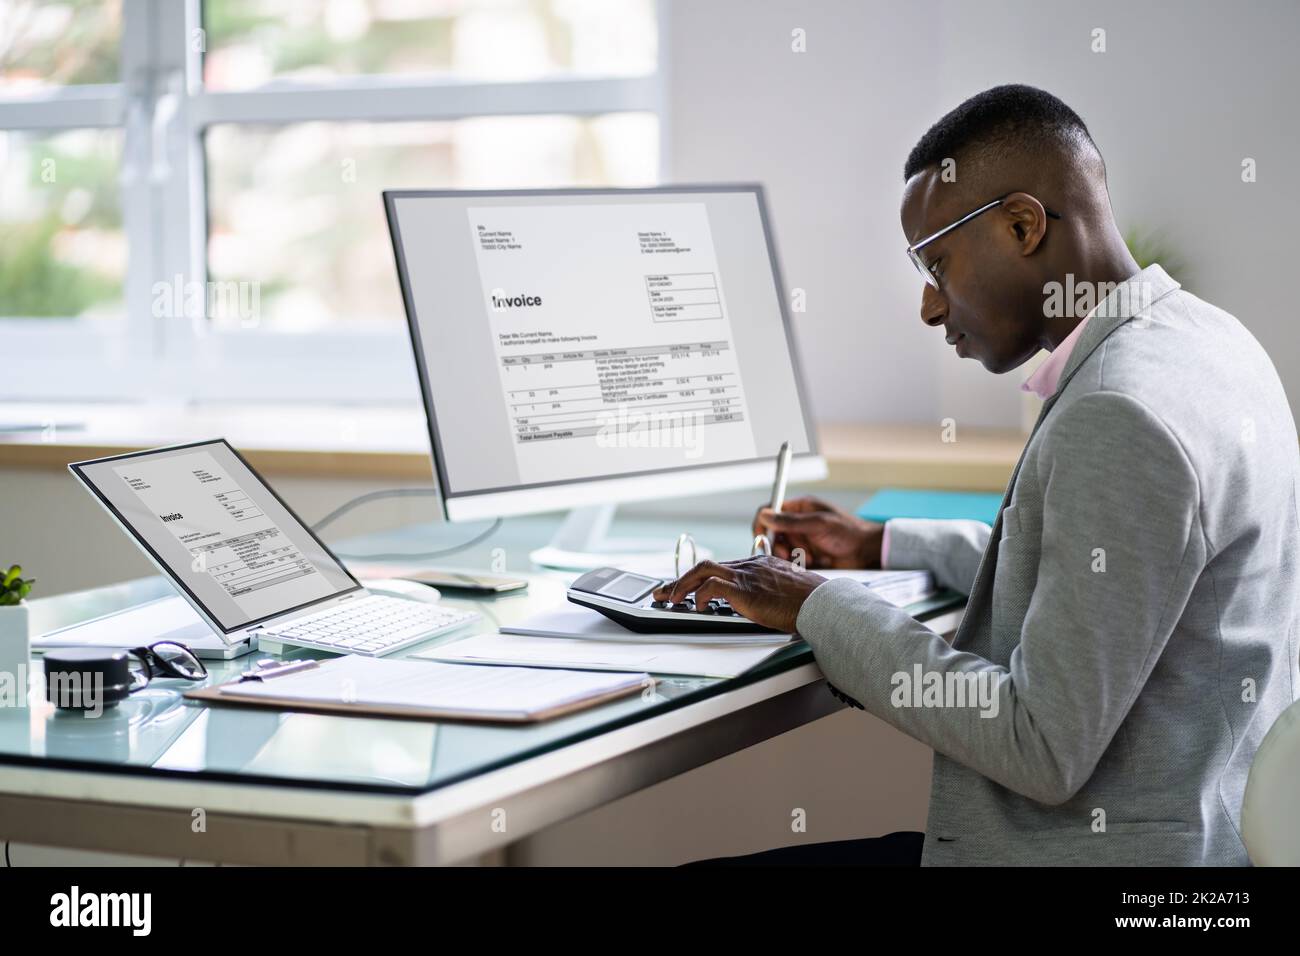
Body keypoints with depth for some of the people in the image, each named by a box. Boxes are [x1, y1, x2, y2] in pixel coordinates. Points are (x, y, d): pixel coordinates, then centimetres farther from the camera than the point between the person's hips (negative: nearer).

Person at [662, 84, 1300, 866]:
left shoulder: (1119, 421, -24)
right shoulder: (1202, 337, 8)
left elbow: (1045, 754, -23)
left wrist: (818, 607, -14)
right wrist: (881, 545, 24)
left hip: (1100, 850, -10)